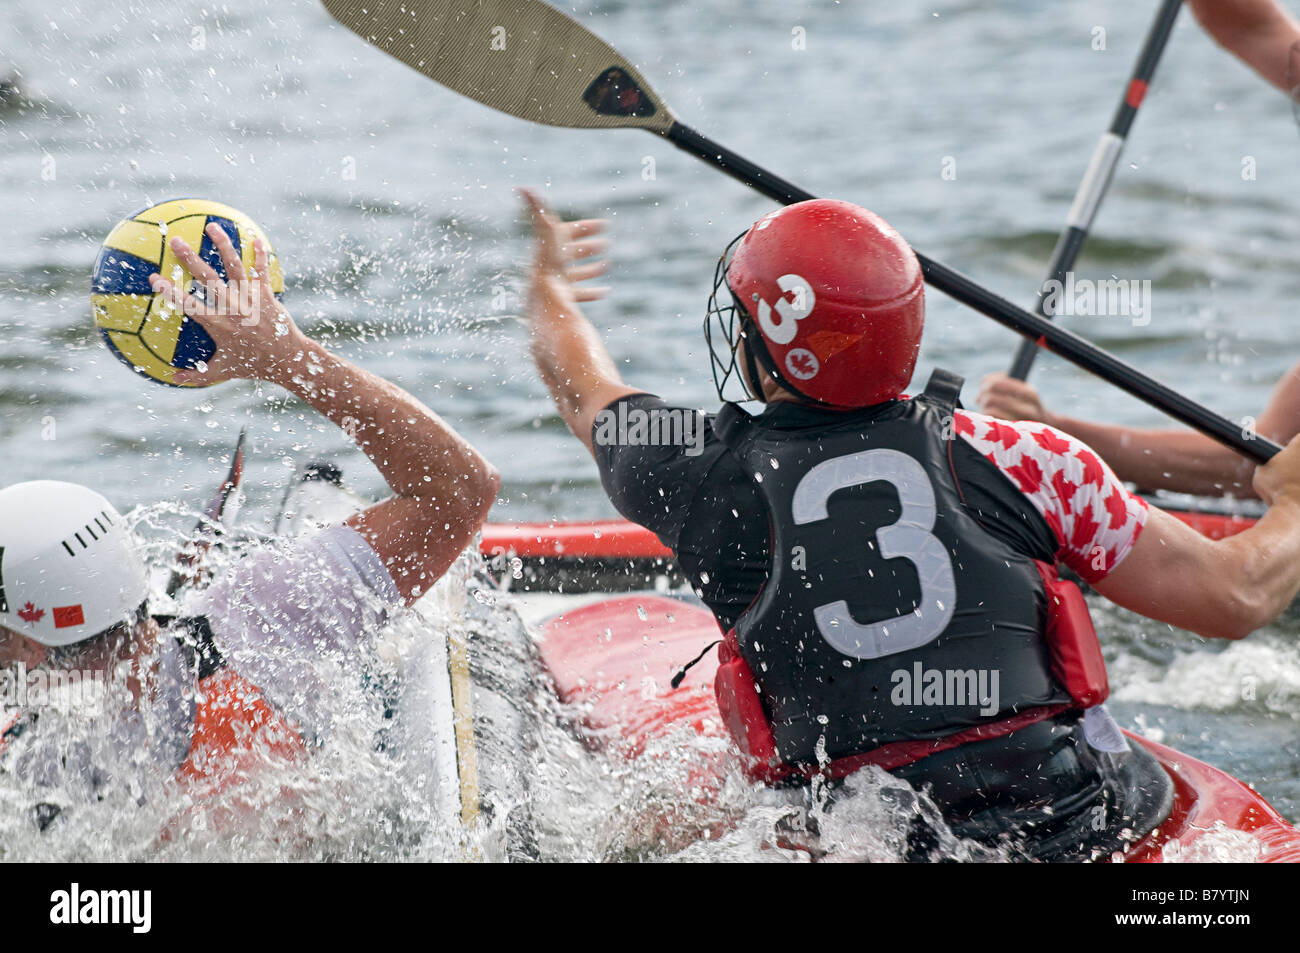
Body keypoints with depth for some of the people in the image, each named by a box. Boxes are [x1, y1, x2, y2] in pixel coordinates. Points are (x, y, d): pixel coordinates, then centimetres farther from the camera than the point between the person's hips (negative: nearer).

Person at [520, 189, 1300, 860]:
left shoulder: (700, 480, -4)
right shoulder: (1014, 458, -5)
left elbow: (584, 387, 21)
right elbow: (1235, 599, 0)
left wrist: (550, 286, 44)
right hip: (1083, 817, 2)